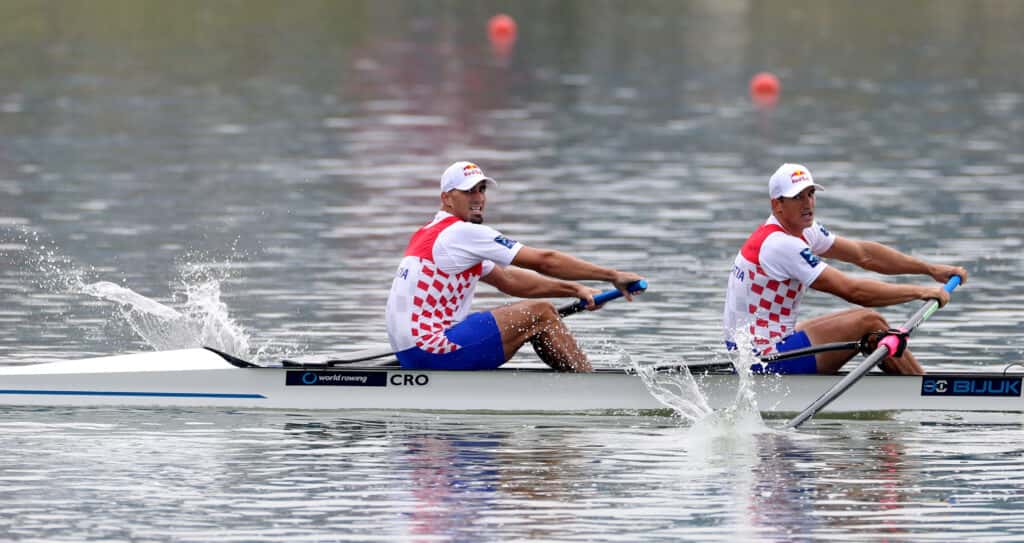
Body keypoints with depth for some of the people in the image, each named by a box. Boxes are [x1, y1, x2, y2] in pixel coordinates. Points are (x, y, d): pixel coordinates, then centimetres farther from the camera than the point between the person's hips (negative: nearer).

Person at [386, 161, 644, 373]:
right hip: (430, 352, -10)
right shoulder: (464, 233, -11)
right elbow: (544, 261, -10)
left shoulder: (429, 235, 20)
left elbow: (509, 280, 20)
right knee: (541, 313, -5)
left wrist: (574, 290, 12)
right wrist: (613, 276, -5)